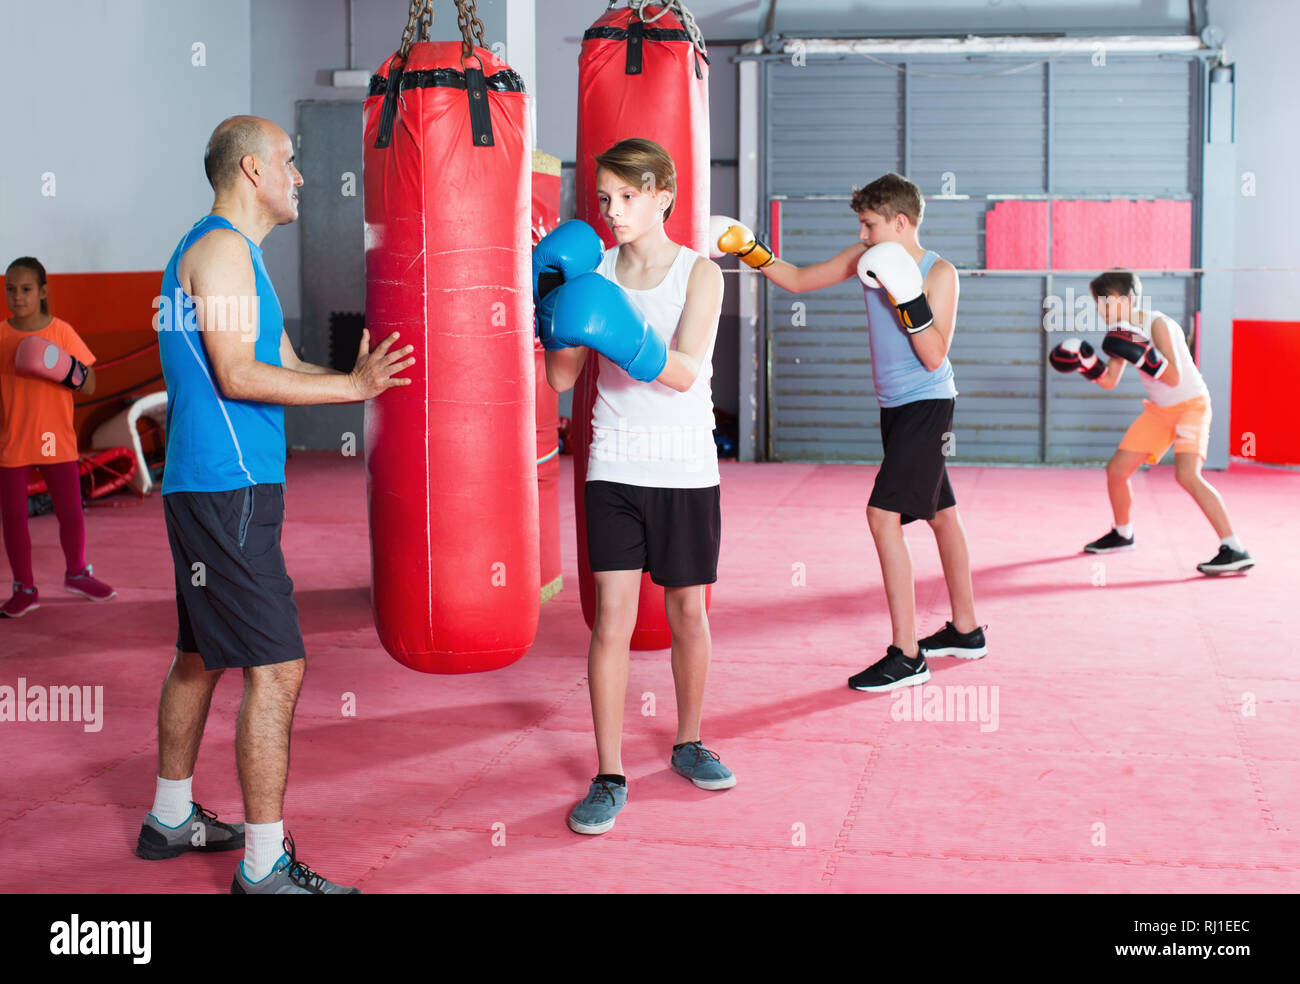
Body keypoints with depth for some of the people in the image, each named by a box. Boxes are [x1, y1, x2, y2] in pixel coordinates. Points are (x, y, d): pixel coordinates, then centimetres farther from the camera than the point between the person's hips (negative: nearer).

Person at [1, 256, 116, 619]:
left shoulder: (62, 332, -3)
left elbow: (89, 386, -1)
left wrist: (67, 369, -20)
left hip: (57, 441, -1)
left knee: (71, 513, 4)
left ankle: (76, 573, 29)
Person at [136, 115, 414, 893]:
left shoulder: (237, 253, 20)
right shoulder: (222, 248, -12)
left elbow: (283, 368, 18)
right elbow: (236, 376, -20)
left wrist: (362, 378, 11)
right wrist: (353, 386, -17)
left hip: (206, 489, 11)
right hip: (228, 490, -11)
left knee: (202, 655, 20)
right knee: (276, 669, -10)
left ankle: (172, 818, 33)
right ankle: (265, 865, -5)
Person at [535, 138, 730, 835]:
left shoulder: (700, 273, -4)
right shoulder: (592, 269, 2)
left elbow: (684, 372, -19)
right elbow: (562, 380, -1)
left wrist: (626, 342, -35)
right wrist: (556, 311, -15)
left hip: (687, 469, -1)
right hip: (615, 467, 1)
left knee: (687, 614, 11)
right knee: (613, 617, -3)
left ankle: (688, 743, 32)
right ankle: (609, 777, 4)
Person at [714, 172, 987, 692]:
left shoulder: (939, 272, -14)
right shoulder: (866, 258, 5)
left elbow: (934, 357, -19)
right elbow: (798, 281, 11)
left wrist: (907, 297, -27)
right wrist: (749, 250, 0)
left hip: (926, 405, -8)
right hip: (896, 407, 8)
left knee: (883, 514, -15)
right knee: (940, 513, 17)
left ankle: (906, 655, -12)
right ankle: (965, 630, 31)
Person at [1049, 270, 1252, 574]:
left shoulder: (1157, 324, -22)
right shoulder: (1124, 331, 2)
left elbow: (1174, 377, -29)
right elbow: (1109, 381, 6)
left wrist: (1140, 353, -38)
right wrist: (1086, 362, -9)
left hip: (1191, 404, -9)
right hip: (1158, 409, 9)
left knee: (1187, 474, -28)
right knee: (1116, 469, 9)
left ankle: (1235, 550, -27)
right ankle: (1122, 534, 34)